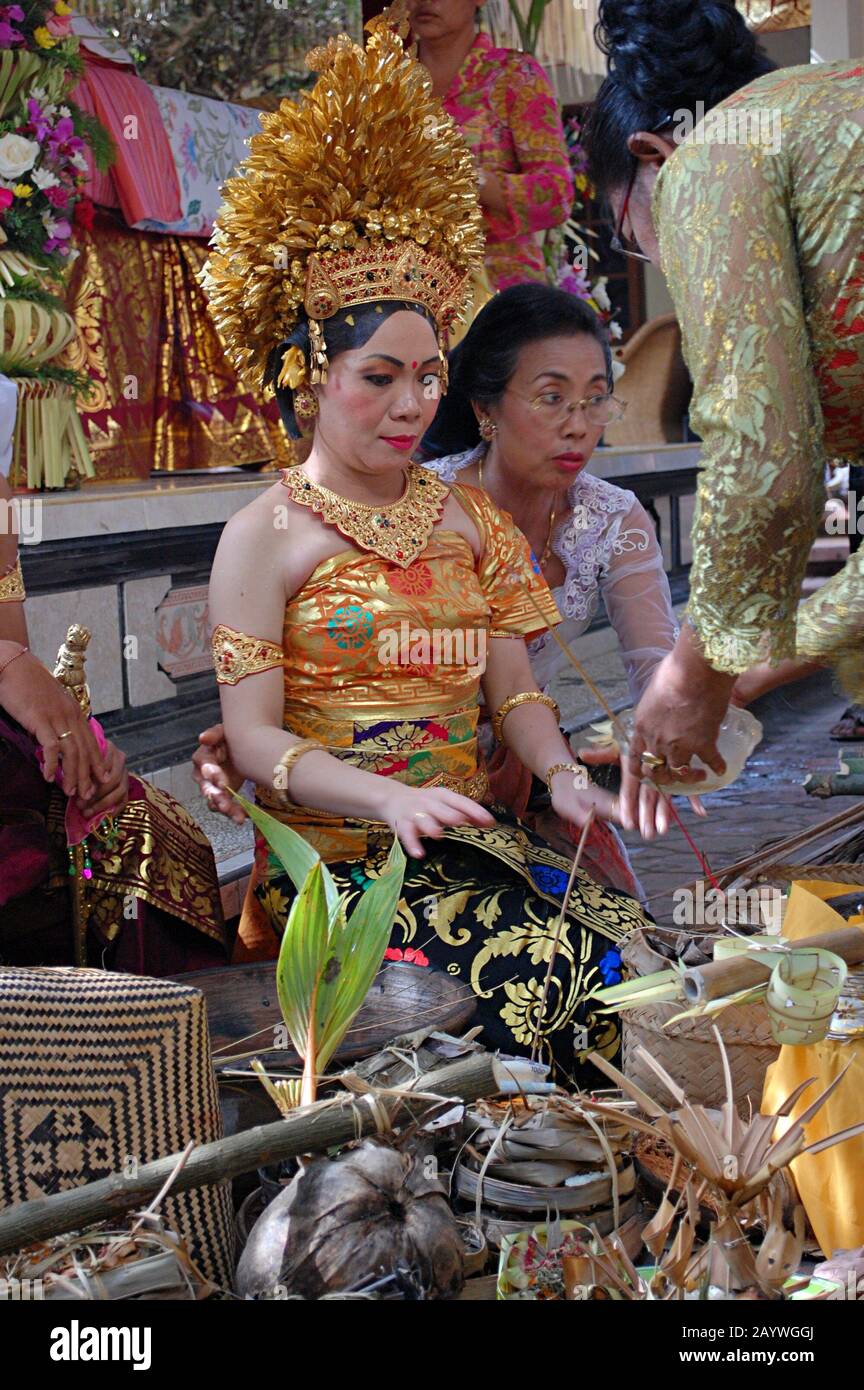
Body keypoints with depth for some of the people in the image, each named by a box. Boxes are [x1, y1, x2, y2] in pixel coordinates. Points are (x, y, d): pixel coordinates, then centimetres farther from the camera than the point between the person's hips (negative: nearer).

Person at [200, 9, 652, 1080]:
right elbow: (253, 736, -7)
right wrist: (387, 797, -22)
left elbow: (513, 689, 12)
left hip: (468, 839, 5)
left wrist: (562, 774, -8)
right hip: (331, 859, -4)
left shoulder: (468, 517, 15)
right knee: (542, 970, -27)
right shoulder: (264, 535, 0)